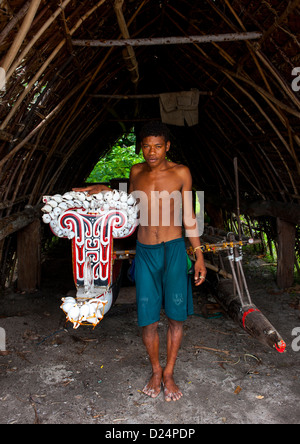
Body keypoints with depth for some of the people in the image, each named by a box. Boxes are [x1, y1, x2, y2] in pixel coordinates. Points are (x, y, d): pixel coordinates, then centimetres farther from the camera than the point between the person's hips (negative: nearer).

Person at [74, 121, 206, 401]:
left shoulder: (181, 173, -2)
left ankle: (169, 373, 24)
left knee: (176, 315, 2)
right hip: (145, 251, 2)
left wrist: (199, 256, 0)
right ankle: (155, 371, 29)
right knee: (148, 318, 5)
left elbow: (188, 216, 1)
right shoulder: (136, 172, 5)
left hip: (174, 249, -2)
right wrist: (105, 191, 5)